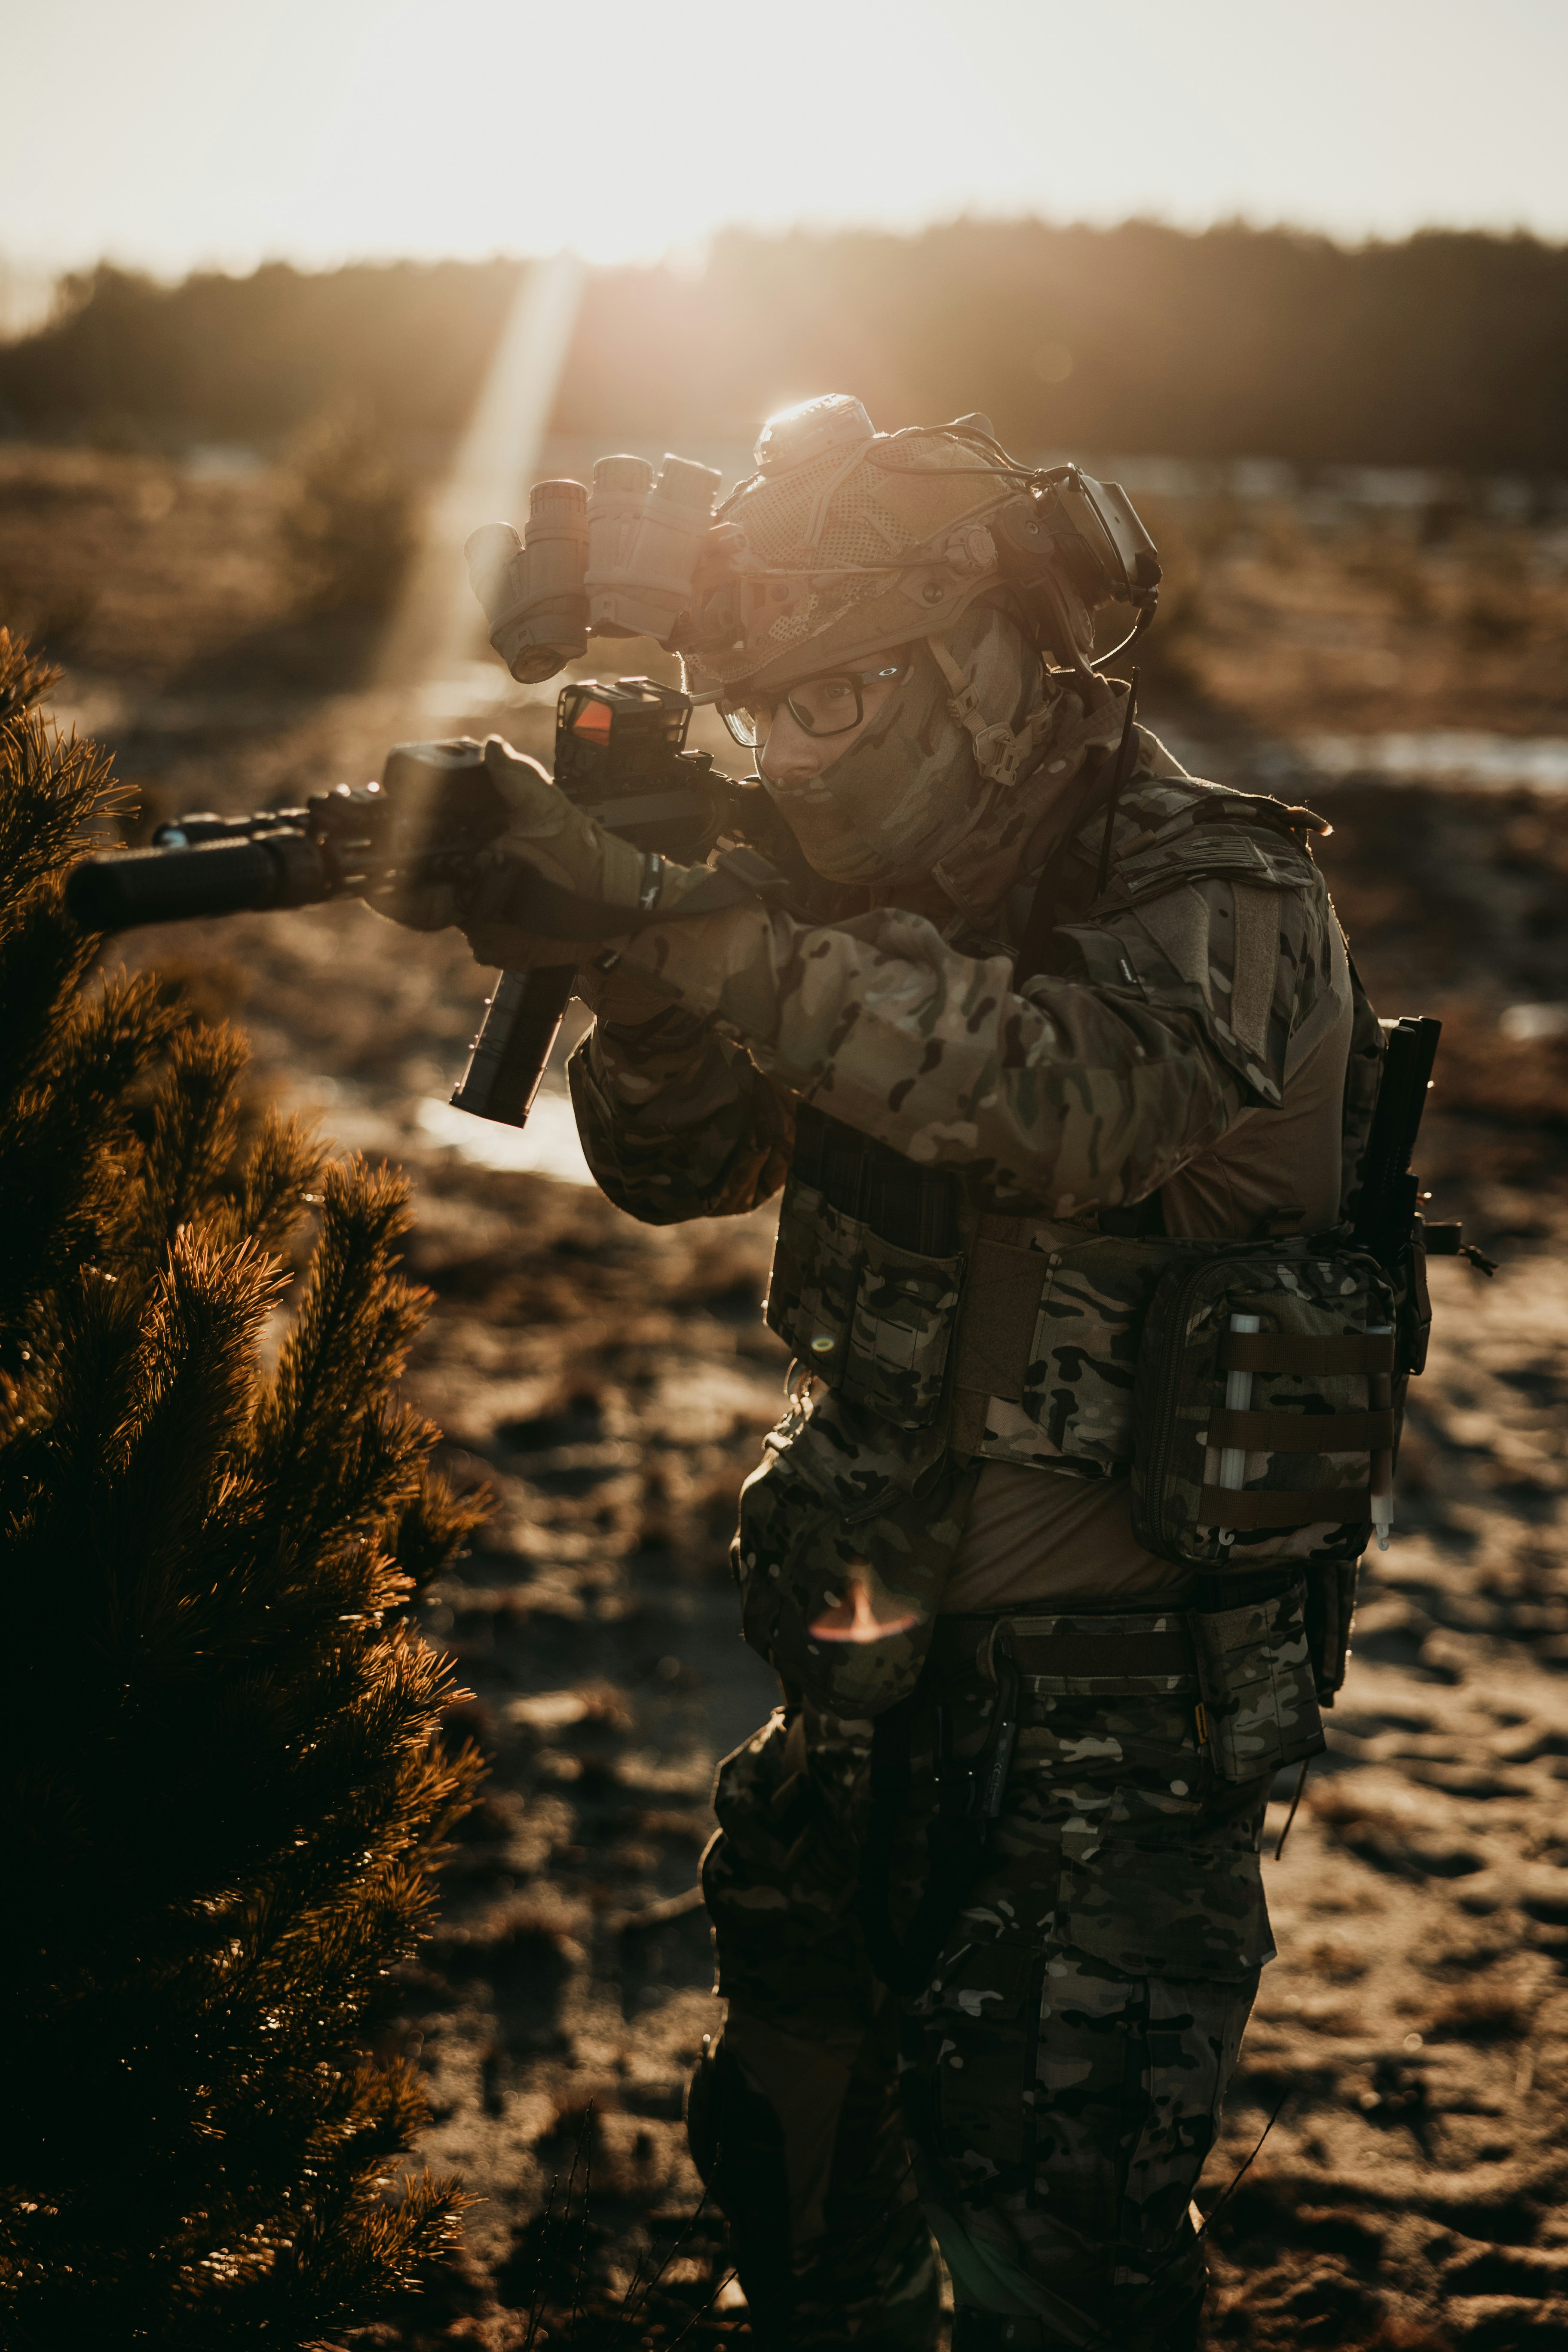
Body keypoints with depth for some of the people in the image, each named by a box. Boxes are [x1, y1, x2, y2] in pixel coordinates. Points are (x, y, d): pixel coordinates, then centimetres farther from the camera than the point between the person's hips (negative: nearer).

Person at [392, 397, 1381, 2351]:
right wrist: (632, 966, -17)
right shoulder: (886, 892, 6)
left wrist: (677, 920, -42)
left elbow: (1064, 1094, -38)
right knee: (798, 2166, 20)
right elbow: (677, 1165, 5)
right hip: (871, 1655, 8)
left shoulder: (1215, 893, -17)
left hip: (1113, 1692, -7)